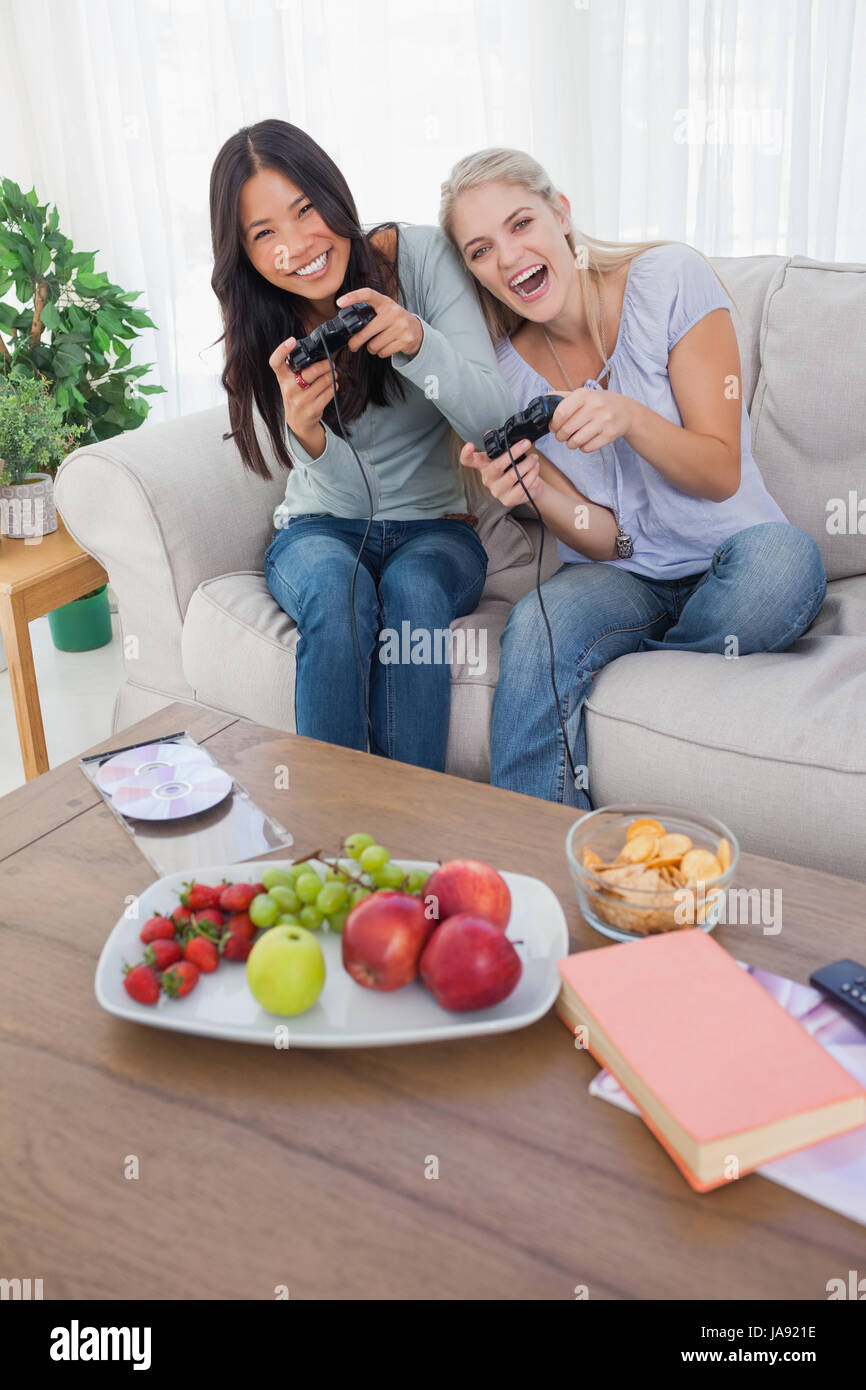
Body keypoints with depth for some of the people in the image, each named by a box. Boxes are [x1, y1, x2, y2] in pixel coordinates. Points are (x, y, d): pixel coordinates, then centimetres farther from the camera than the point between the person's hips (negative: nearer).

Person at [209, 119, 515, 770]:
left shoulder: (422, 256, -12)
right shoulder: (264, 327, -6)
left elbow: (495, 421, -19)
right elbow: (342, 485, -14)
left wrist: (418, 340, -38)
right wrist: (304, 428, -38)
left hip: (434, 525, -1)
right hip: (322, 527, 1)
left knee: (412, 588, -33)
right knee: (337, 593, -32)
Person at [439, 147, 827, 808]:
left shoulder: (672, 278, -10)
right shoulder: (509, 371, -2)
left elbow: (721, 475, -12)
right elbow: (604, 540, -4)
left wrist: (628, 417, -30)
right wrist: (538, 490, -25)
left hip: (730, 561, -1)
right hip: (623, 579, 1)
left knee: (780, 555, -36)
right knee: (535, 626, -32)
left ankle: (614, 674, -12)